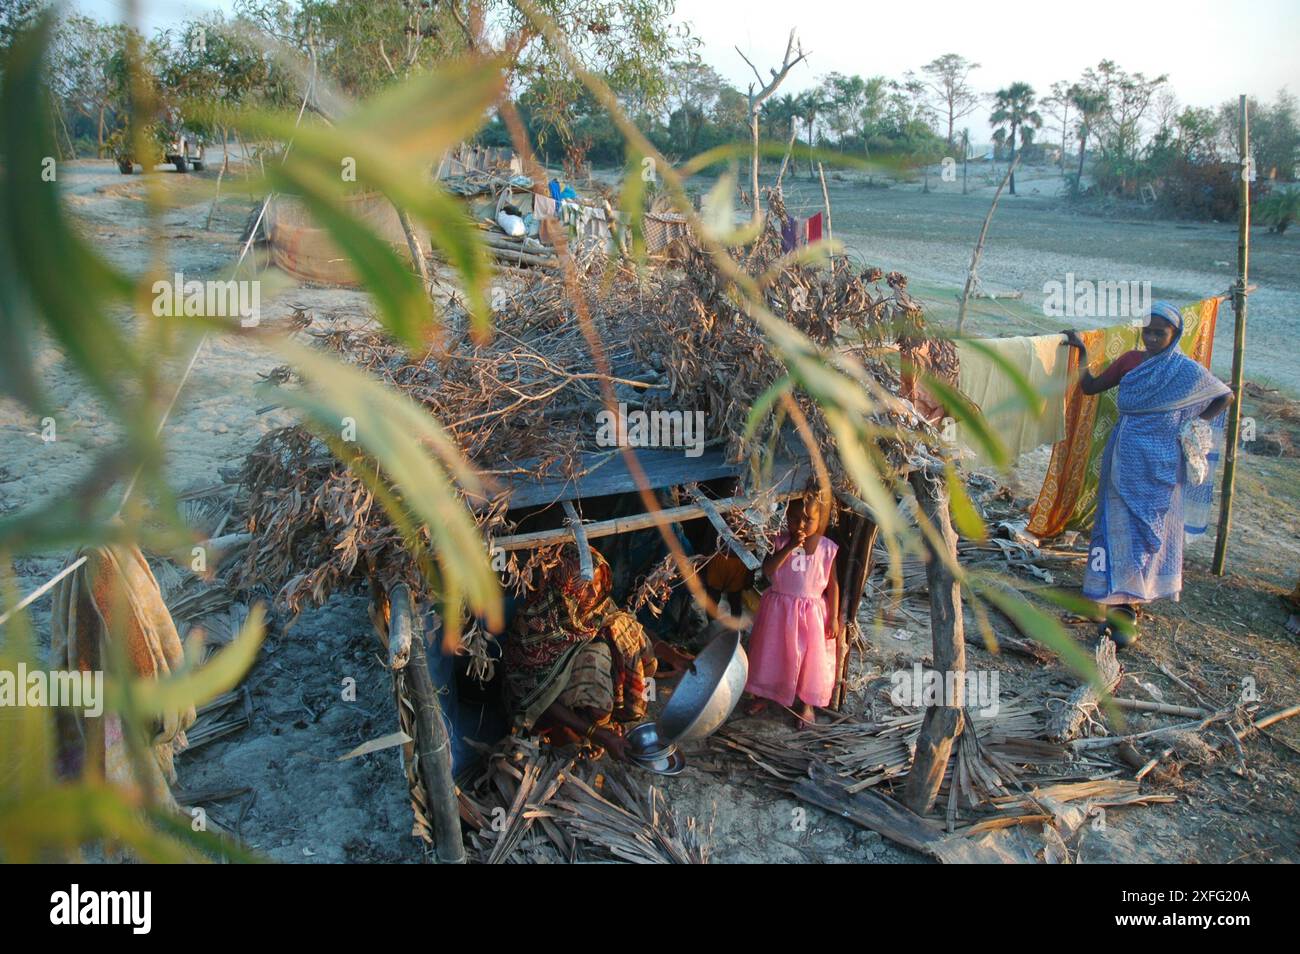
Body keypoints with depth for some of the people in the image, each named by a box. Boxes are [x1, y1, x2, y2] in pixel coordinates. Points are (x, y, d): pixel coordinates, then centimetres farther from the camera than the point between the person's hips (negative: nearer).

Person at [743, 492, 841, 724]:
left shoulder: (827, 548, -8)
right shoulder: (782, 542, -9)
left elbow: (833, 585, -2)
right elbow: (767, 570, -22)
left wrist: (834, 617, -4)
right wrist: (789, 547, -29)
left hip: (812, 612, 0)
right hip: (779, 607, 1)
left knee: (811, 657, 9)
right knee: (771, 653, 13)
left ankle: (807, 704, 29)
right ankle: (763, 696, 33)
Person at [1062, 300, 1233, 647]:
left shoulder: (1185, 370, -6)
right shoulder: (1130, 361, 5)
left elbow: (1225, 395, 6)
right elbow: (1090, 387, 9)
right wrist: (1083, 354, -2)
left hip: (1158, 467, -4)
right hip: (1123, 461, 4)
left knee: (1149, 533, 1)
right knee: (1118, 528, 6)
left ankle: (1127, 609, 5)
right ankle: (1121, 605, 16)